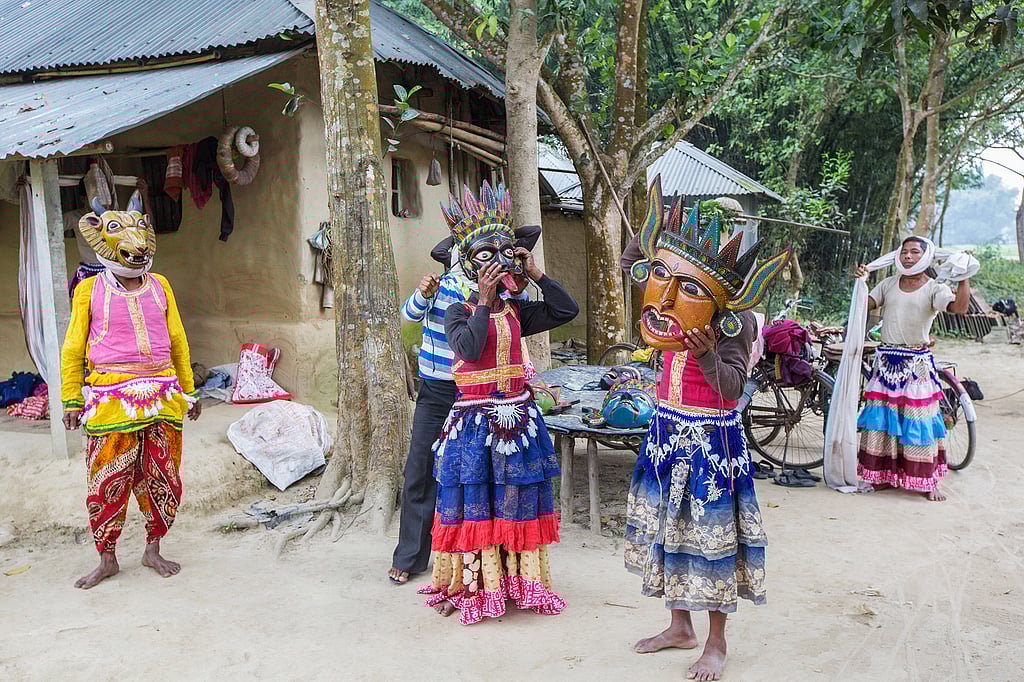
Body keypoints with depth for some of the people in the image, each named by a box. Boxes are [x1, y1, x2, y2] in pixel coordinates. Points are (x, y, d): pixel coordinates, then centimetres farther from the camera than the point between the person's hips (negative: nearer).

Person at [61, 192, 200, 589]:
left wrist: (188, 392, 17)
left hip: (162, 397, 3)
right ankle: (107, 560, 18)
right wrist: (72, 401, 4)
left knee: (162, 478, 7)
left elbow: (177, 342, 17)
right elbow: (73, 350, 7)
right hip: (112, 399, -3)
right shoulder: (89, 291, 4)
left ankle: (153, 550, 24)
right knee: (109, 481, 1)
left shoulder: (159, 287, 11)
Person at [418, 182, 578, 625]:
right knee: (471, 501, 2)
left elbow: (567, 310, 6)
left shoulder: (516, 312, 9)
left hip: (517, 415, 4)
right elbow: (469, 348, -22)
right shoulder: (458, 313, -3)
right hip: (474, 418, -4)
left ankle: (515, 581, 25)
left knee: (515, 500, 11)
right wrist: (484, 301, -16)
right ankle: (463, 587, 16)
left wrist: (536, 274, 0)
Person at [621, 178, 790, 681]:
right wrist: (652, 224, -2)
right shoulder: (675, 303, -1)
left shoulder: (735, 321, -18)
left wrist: (707, 356, -41)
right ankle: (680, 626, 34)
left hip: (710, 437, -7)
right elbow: (630, 264, 13)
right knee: (669, 526, 15)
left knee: (709, 534, 3)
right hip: (668, 430, 7)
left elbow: (732, 387, -23)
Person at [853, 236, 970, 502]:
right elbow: (864, 306, 3)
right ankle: (883, 476, 17)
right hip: (886, 360, 4)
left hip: (917, 363, -3)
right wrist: (860, 281, -9)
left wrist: (963, 278, -25)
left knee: (917, 420, -2)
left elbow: (959, 306, -17)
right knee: (882, 418, 6)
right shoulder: (888, 284, 11)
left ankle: (928, 482, 8)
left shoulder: (935, 289, -1)